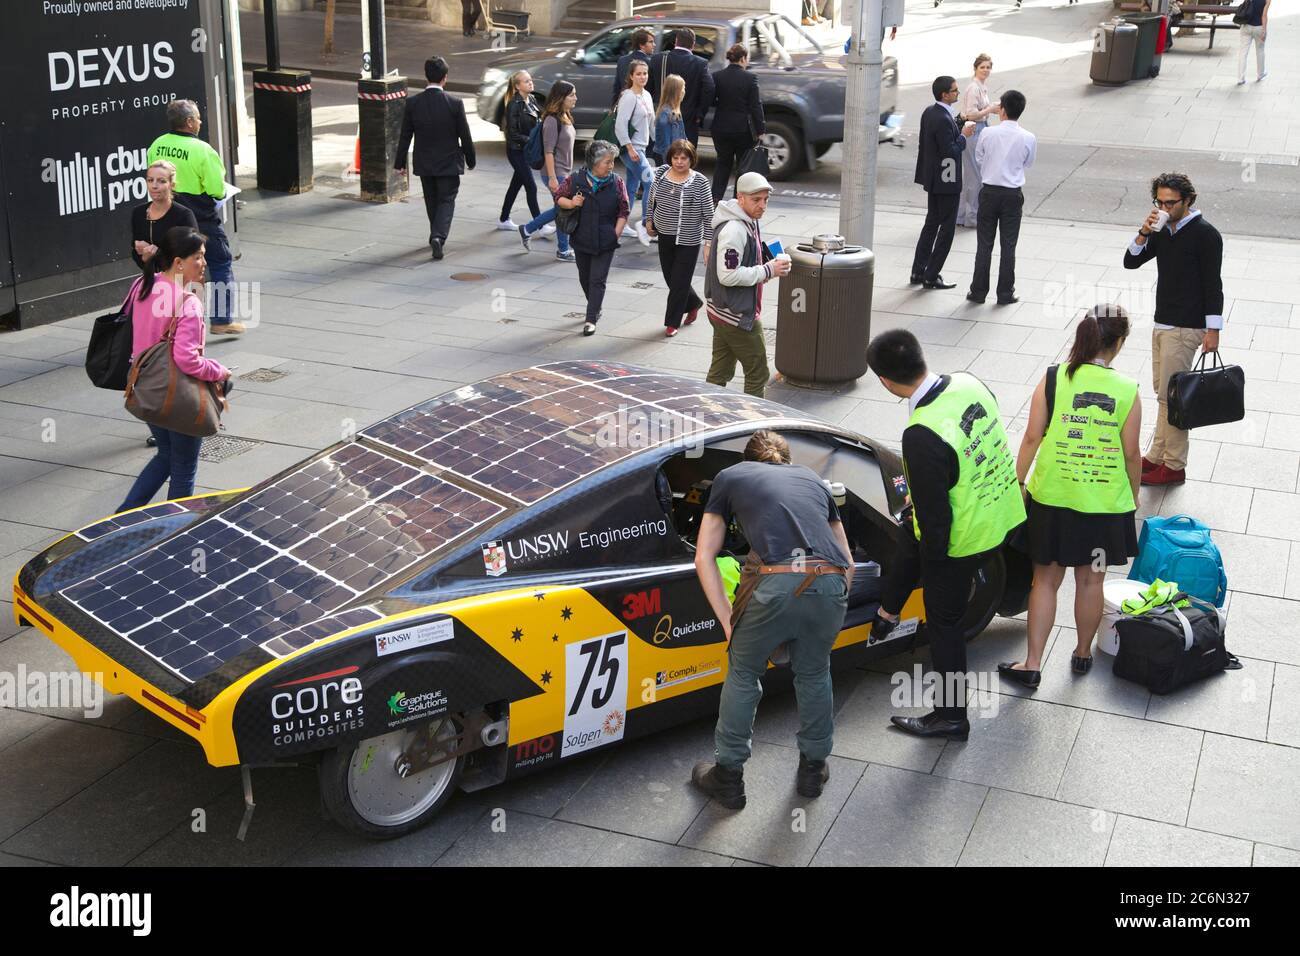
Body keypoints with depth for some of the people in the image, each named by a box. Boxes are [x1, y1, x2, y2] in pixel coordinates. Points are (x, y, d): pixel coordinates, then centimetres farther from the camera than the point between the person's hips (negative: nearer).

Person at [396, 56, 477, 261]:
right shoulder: (454, 104, -13)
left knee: (432, 201, 18)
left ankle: (436, 238, 30)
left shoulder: (412, 103, -8)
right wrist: (470, 160, 8)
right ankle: (439, 237, -15)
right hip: (448, 162, -3)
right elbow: (465, 136, -6)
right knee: (446, 200, 5)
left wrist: (400, 162, 7)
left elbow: (405, 136, -2)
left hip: (424, 163, 3)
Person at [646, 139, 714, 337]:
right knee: (670, 278, 15)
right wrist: (651, 221, 19)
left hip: (688, 240, -5)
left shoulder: (700, 182, -14)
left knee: (680, 282, 0)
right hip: (665, 236, 5)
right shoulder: (661, 173, -1)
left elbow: (708, 214, -10)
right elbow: (652, 199, 17)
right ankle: (693, 304, 40)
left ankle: (672, 322, 13)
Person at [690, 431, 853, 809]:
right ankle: (813, 769, 41)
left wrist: (728, 622, 16)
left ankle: (728, 777, 29)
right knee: (813, 674, 28)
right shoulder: (812, 478, 32)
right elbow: (847, 562, 30)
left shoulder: (730, 476, 24)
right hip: (830, 583, 3)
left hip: (776, 582, -3)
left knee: (743, 675, 20)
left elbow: (704, 558, 17)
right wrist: (830, 614, 33)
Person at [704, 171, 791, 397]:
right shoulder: (733, 230, -22)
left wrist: (770, 265, 4)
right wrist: (768, 271, -20)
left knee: (720, 371, 17)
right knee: (757, 373, -1)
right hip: (737, 315, -10)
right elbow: (728, 275, -26)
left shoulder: (749, 222, 11)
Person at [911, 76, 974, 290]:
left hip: (932, 178, 10)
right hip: (946, 181, -10)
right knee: (947, 228, 1)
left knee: (931, 223, 19)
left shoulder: (929, 112, 4)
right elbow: (951, 152, -25)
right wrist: (964, 136, -11)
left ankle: (918, 271, 23)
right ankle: (931, 276, 4)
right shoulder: (943, 119, -25)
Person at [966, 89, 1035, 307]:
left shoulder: (988, 133, -9)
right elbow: (1028, 163, 8)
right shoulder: (1028, 138, -8)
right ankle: (1005, 293, 12)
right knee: (1008, 245, 8)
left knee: (984, 244, 8)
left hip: (989, 192, 0)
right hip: (1013, 195, 0)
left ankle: (978, 291, 12)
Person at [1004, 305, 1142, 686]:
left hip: (1052, 498, 0)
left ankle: (1032, 665, 14)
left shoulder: (1052, 379, -10)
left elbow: (1032, 438, -6)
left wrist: (1017, 484, 6)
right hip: (1106, 504, 0)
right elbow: (1132, 454, -4)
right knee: (1091, 581, 17)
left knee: (1046, 580, 11)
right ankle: (1083, 653, 35)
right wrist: (1133, 496, 12)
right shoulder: (1127, 391, -10)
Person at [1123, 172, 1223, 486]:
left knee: (1170, 395, -7)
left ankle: (1174, 466, -1)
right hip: (1162, 323, 8)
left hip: (1186, 328, -8)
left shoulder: (1205, 234, -11)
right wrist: (1144, 233, -8)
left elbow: (1213, 284, -13)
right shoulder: (1163, 232, 11)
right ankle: (1156, 456, 20)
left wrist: (1213, 329, -16)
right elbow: (1131, 262, 9)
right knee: (1162, 391, 12)